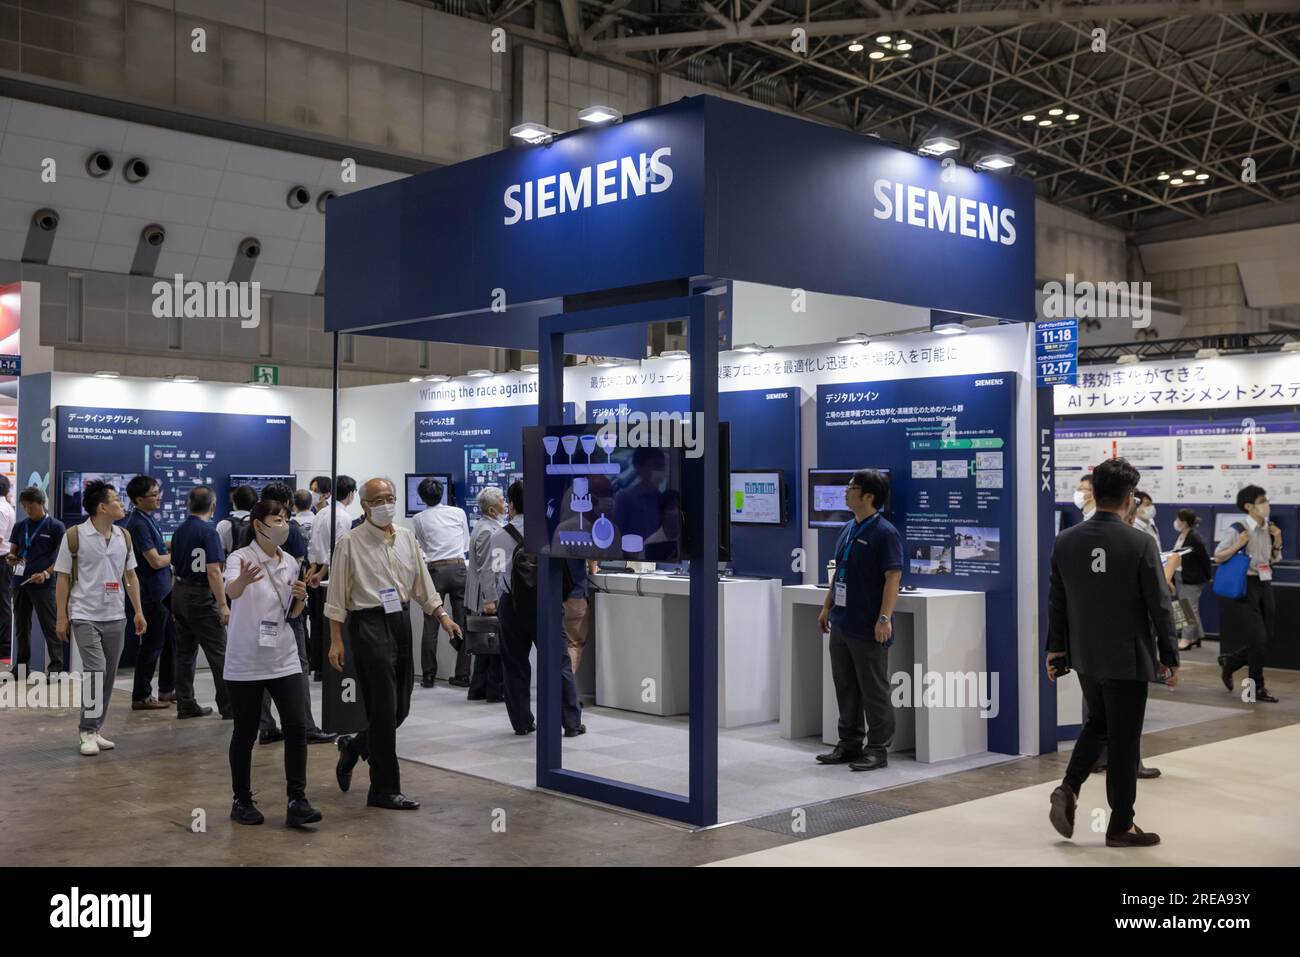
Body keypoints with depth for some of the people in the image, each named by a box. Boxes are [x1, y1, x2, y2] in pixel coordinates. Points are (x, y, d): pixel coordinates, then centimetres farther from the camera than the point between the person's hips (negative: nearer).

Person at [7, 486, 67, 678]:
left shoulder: (55, 526, -1)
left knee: (50, 627, -6)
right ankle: (21, 666, 19)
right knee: (21, 626, 10)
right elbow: (12, 553, 17)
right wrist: (11, 559, -7)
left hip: (43, 583, -5)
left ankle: (56, 667, -5)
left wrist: (46, 573, -16)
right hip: (20, 581, 5)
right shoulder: (20, 526, 12)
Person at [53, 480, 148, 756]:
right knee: (95, 669, -15)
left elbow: (130, 575, 14)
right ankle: (88, 732, -5)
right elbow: (63, 578, -3)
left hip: (115, 617, 5)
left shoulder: (123, 536, 7)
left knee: (109, 675, 8)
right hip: (85, 616, -5)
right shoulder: (75, 535, -7)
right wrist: (61, 617, -5)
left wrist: (139, 611, 9)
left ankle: (93, 728, 20)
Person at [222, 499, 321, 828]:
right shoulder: (241, 558, -10)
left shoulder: (290, 563, 7)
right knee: (245, 733, 5)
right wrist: (244, 579, -56)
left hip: (284, 659, 5)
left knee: (296, 727, -6)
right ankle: (242, 801, 20)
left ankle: (297, 801, -3)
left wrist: (300, 598, -4)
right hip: (246, 662, -4)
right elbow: (231, 591, -34)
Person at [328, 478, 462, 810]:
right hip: (369, 624, -6)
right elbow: (337, 596, -5)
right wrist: (336, 640, -8)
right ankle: (384, 789, 5)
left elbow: (421, 583, 15)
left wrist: (443, 616, 7)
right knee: (384, 708, -5)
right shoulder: (351, 543, -6)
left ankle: (354, 746, 38)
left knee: (400, 707, 11)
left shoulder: (406, 537, 10)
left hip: (401, 621, 6)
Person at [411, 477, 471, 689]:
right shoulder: (459, 513, 7)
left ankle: (428, 675, 8)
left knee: (431, 624, 5)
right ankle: (463, 675, 7)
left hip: (435, 570, -1)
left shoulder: (418, 519, 4)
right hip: (458, 567, 1)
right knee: (462, 622, 5)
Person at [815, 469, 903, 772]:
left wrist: (884, 618, -25)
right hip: (841, 624, 9)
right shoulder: (848, 529, 12)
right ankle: (849, 744, 25)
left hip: (868, 630, -9)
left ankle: (878, 750, 10)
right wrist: (827, 607, 19)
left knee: (874, 691, 2)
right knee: (845, 687, 15)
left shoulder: (885, 533, -14)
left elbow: (893, 578, -19)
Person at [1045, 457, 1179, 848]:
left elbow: (1056, 601, 5)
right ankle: (1120, 826, 16)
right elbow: (1159, 606, -11)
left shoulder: (1065, 541, -3)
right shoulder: (1140, 543, -16)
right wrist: (1169, 657, -1)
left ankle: (1069, 788, 6)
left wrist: (1055, 648, 15)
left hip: (1084, 656, 5)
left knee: (1097, 723, 24)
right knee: (1123, 741, 6)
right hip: (1127, 658, -4)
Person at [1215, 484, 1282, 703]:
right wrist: (1238, 545, -23)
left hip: (1264, 586, 7)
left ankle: (1228, 663, 32)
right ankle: (1258, 688, 10)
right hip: (1245, 587, -7)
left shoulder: (1268, 529, 7)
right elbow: (1218, 557, -9)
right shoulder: (1237, 530, -13)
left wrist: (1277, 542, 0)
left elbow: (1272, 561, 15)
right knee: (1258, 639, -6)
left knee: (1265, 639, 8)